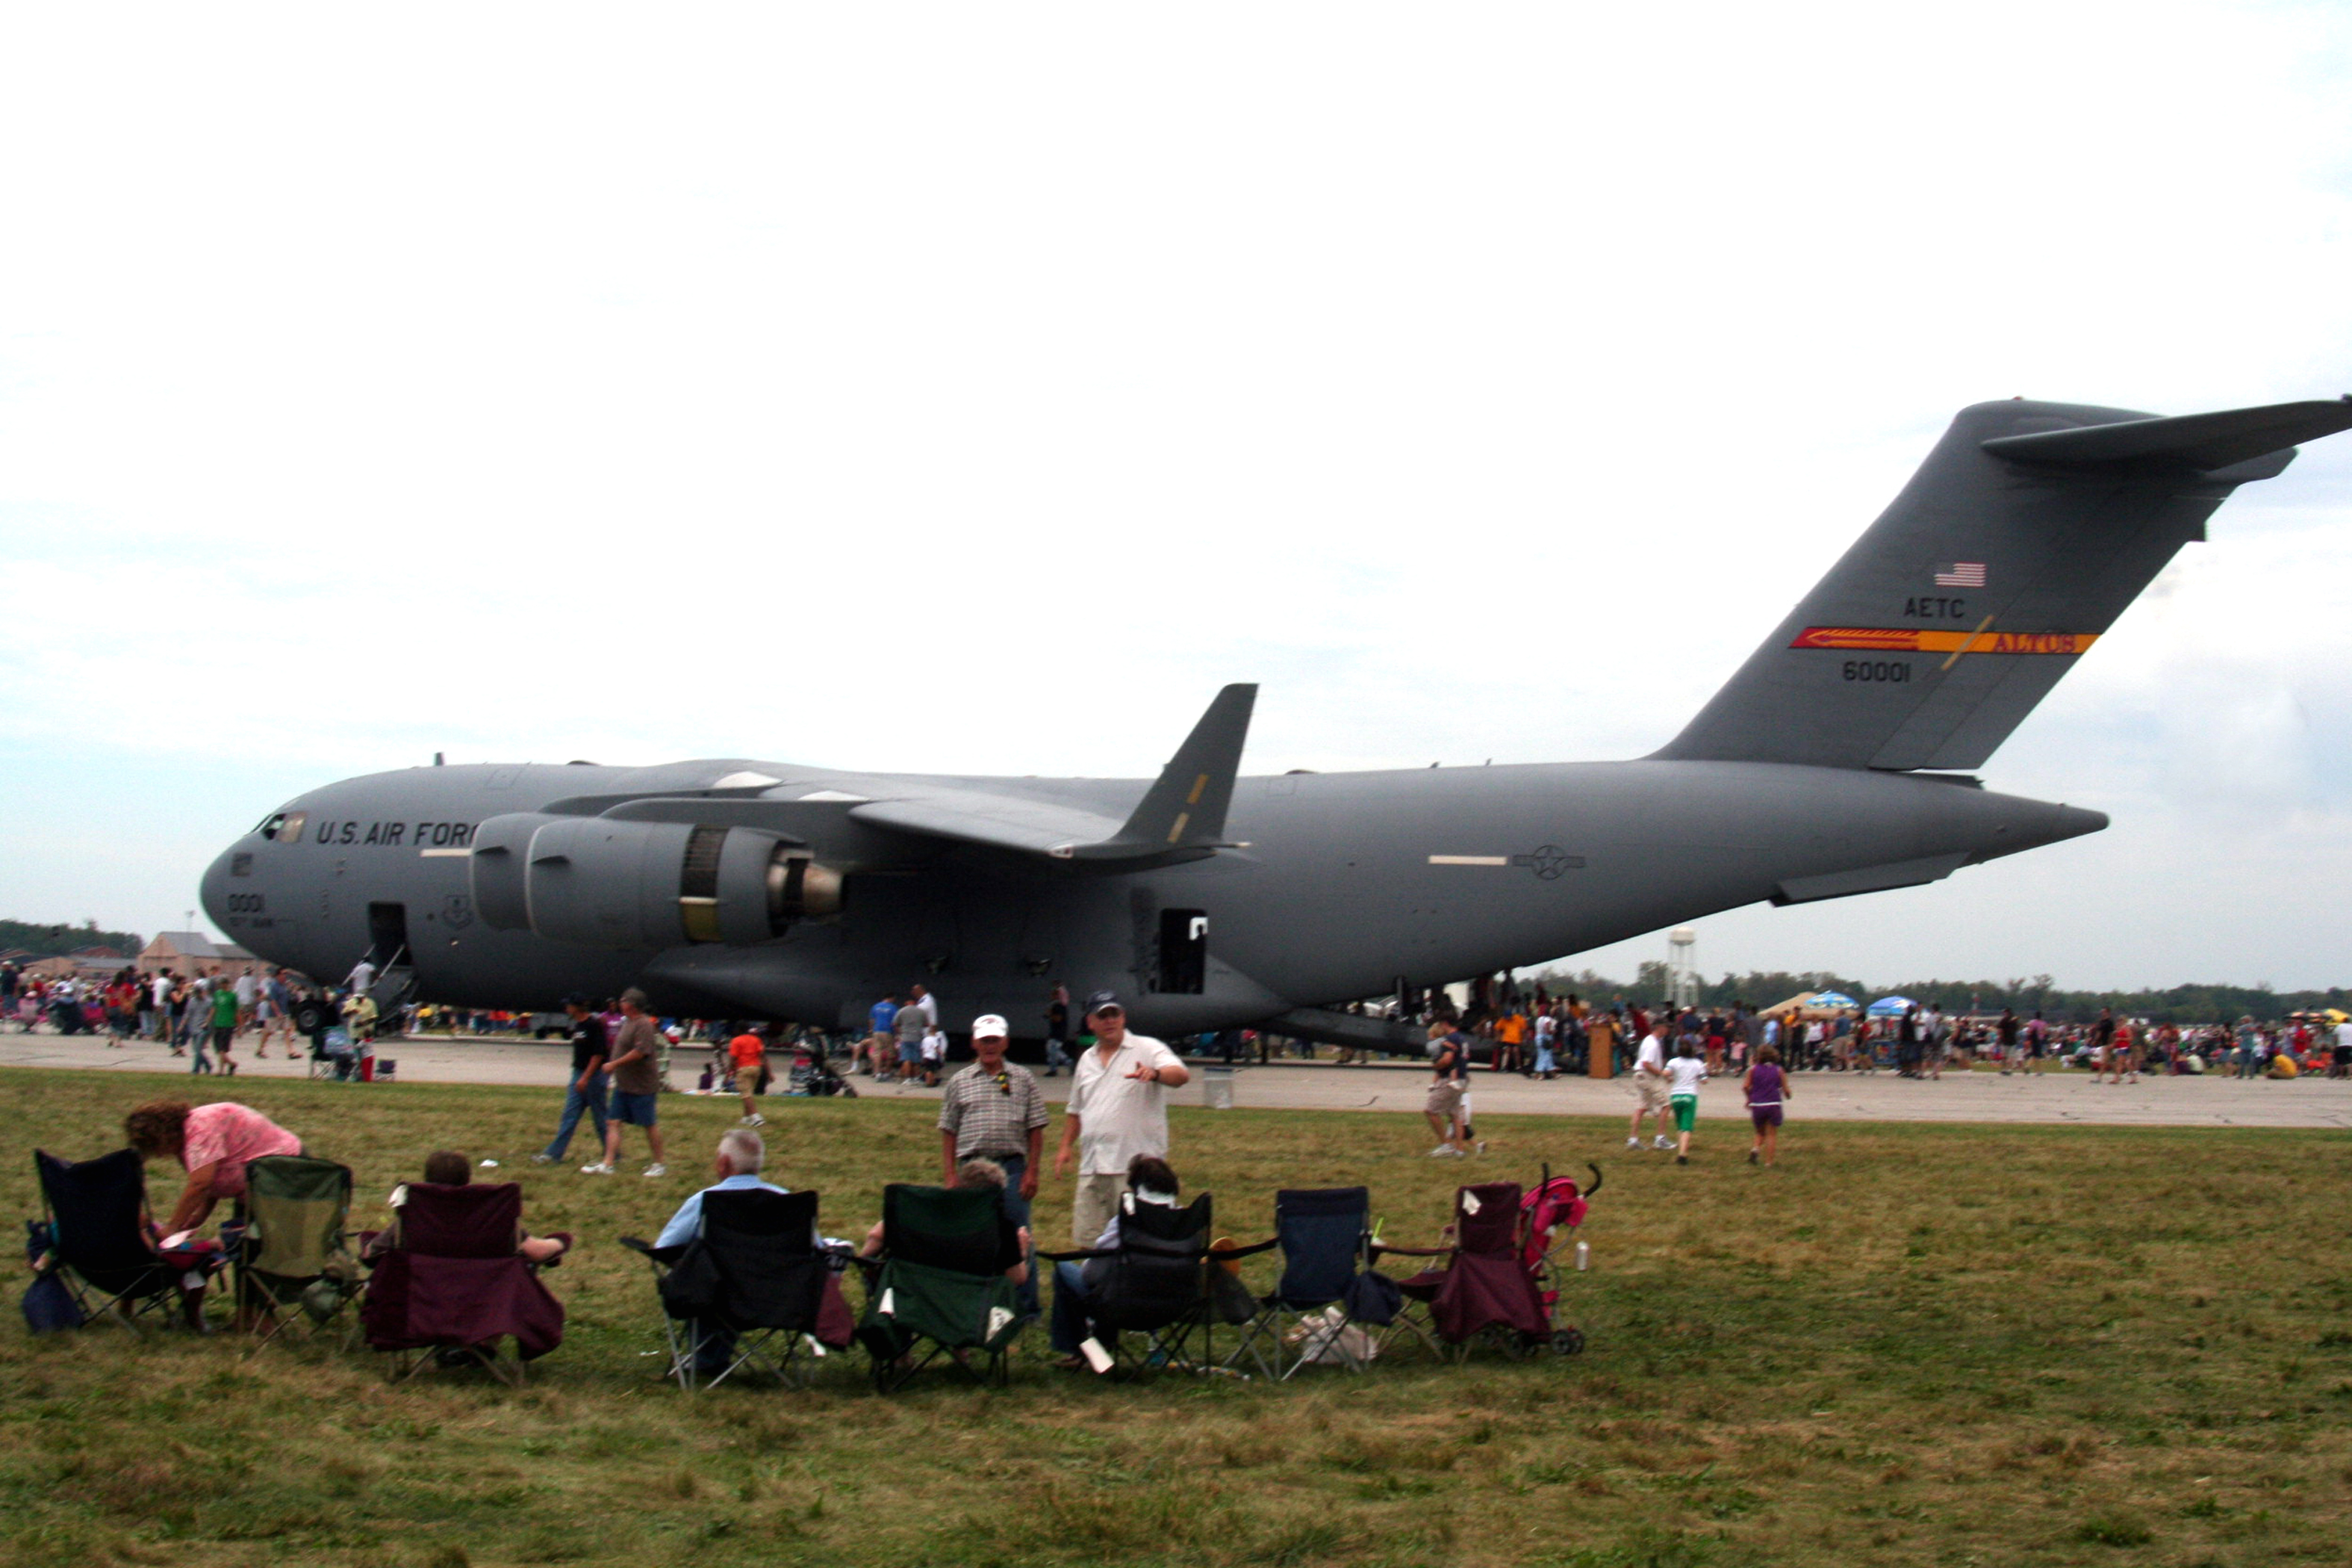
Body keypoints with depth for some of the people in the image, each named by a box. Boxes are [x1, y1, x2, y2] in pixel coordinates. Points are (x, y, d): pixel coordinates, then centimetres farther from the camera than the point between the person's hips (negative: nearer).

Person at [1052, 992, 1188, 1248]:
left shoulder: (1147, 1049, -1)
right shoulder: (1087, 1060, 19)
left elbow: (1181, 1075, -19)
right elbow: (1075, 1110, 28)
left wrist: (1155, 1073, -39)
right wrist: (1066, 1146, 17)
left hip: (1135, 1165, -6)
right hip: (1092, 1167, 6)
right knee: (1086, 1238, 7)